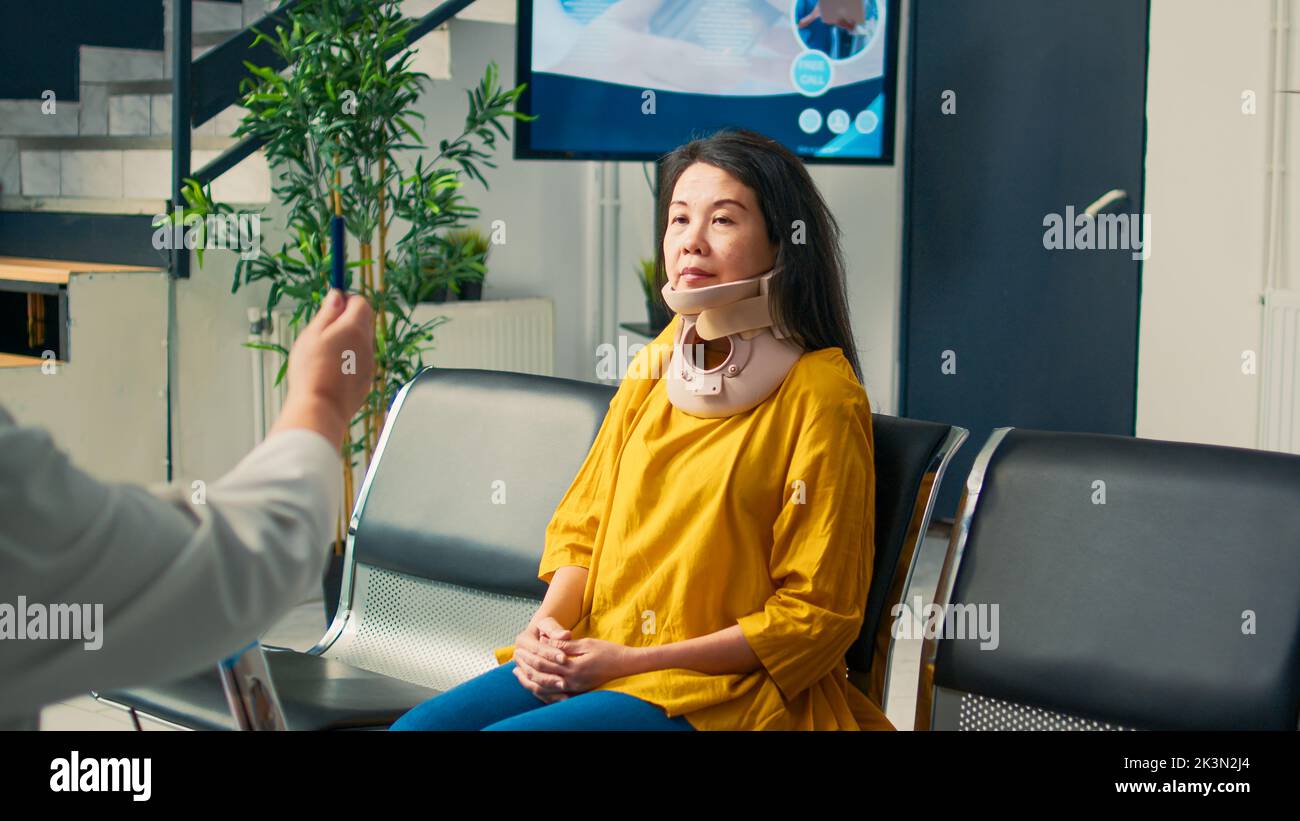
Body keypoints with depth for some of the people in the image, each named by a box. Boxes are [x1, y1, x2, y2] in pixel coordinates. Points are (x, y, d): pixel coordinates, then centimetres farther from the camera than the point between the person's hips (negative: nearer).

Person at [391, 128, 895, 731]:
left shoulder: (818, 393, -10)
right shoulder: (656, 366, 10)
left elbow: (815, 613, -11)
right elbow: (583, 524, 17)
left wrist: (632, 660, -14)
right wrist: (550, 623, -5)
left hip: (729, 688, -6)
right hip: (596, 655, 6)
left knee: (500, 733, -25)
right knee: (418, 725, -12)